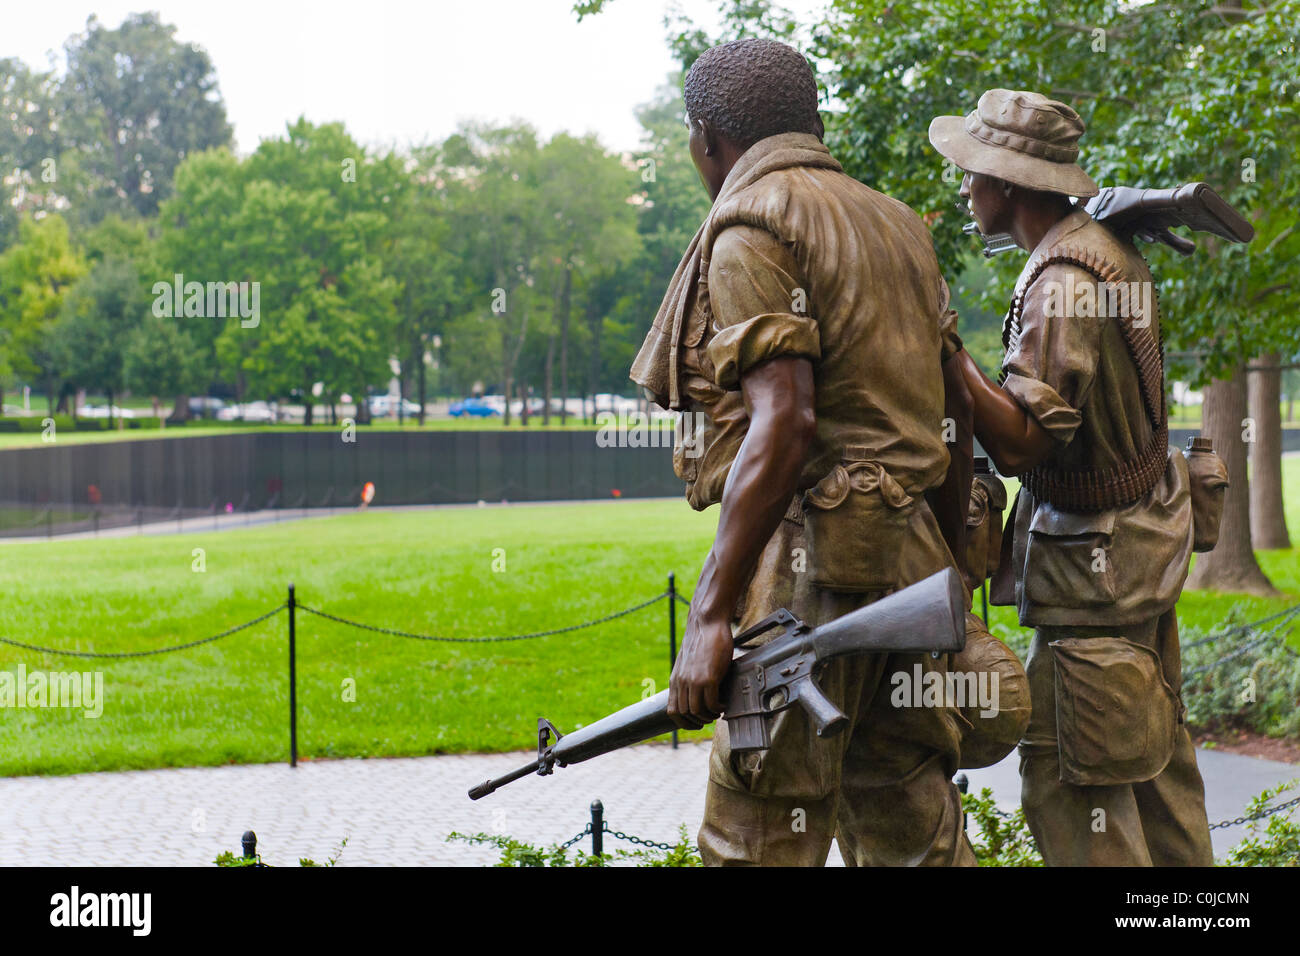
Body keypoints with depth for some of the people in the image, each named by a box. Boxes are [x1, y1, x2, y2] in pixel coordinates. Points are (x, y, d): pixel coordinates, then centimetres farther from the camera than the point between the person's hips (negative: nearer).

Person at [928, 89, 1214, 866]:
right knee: (1158, 765, 18)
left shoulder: (1062, 282, -23)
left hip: (1095, 559, -10)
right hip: (1144, 540, 10)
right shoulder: (1110, 250, 8)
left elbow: (1021, 439, -29)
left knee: (1068, 781, -7)